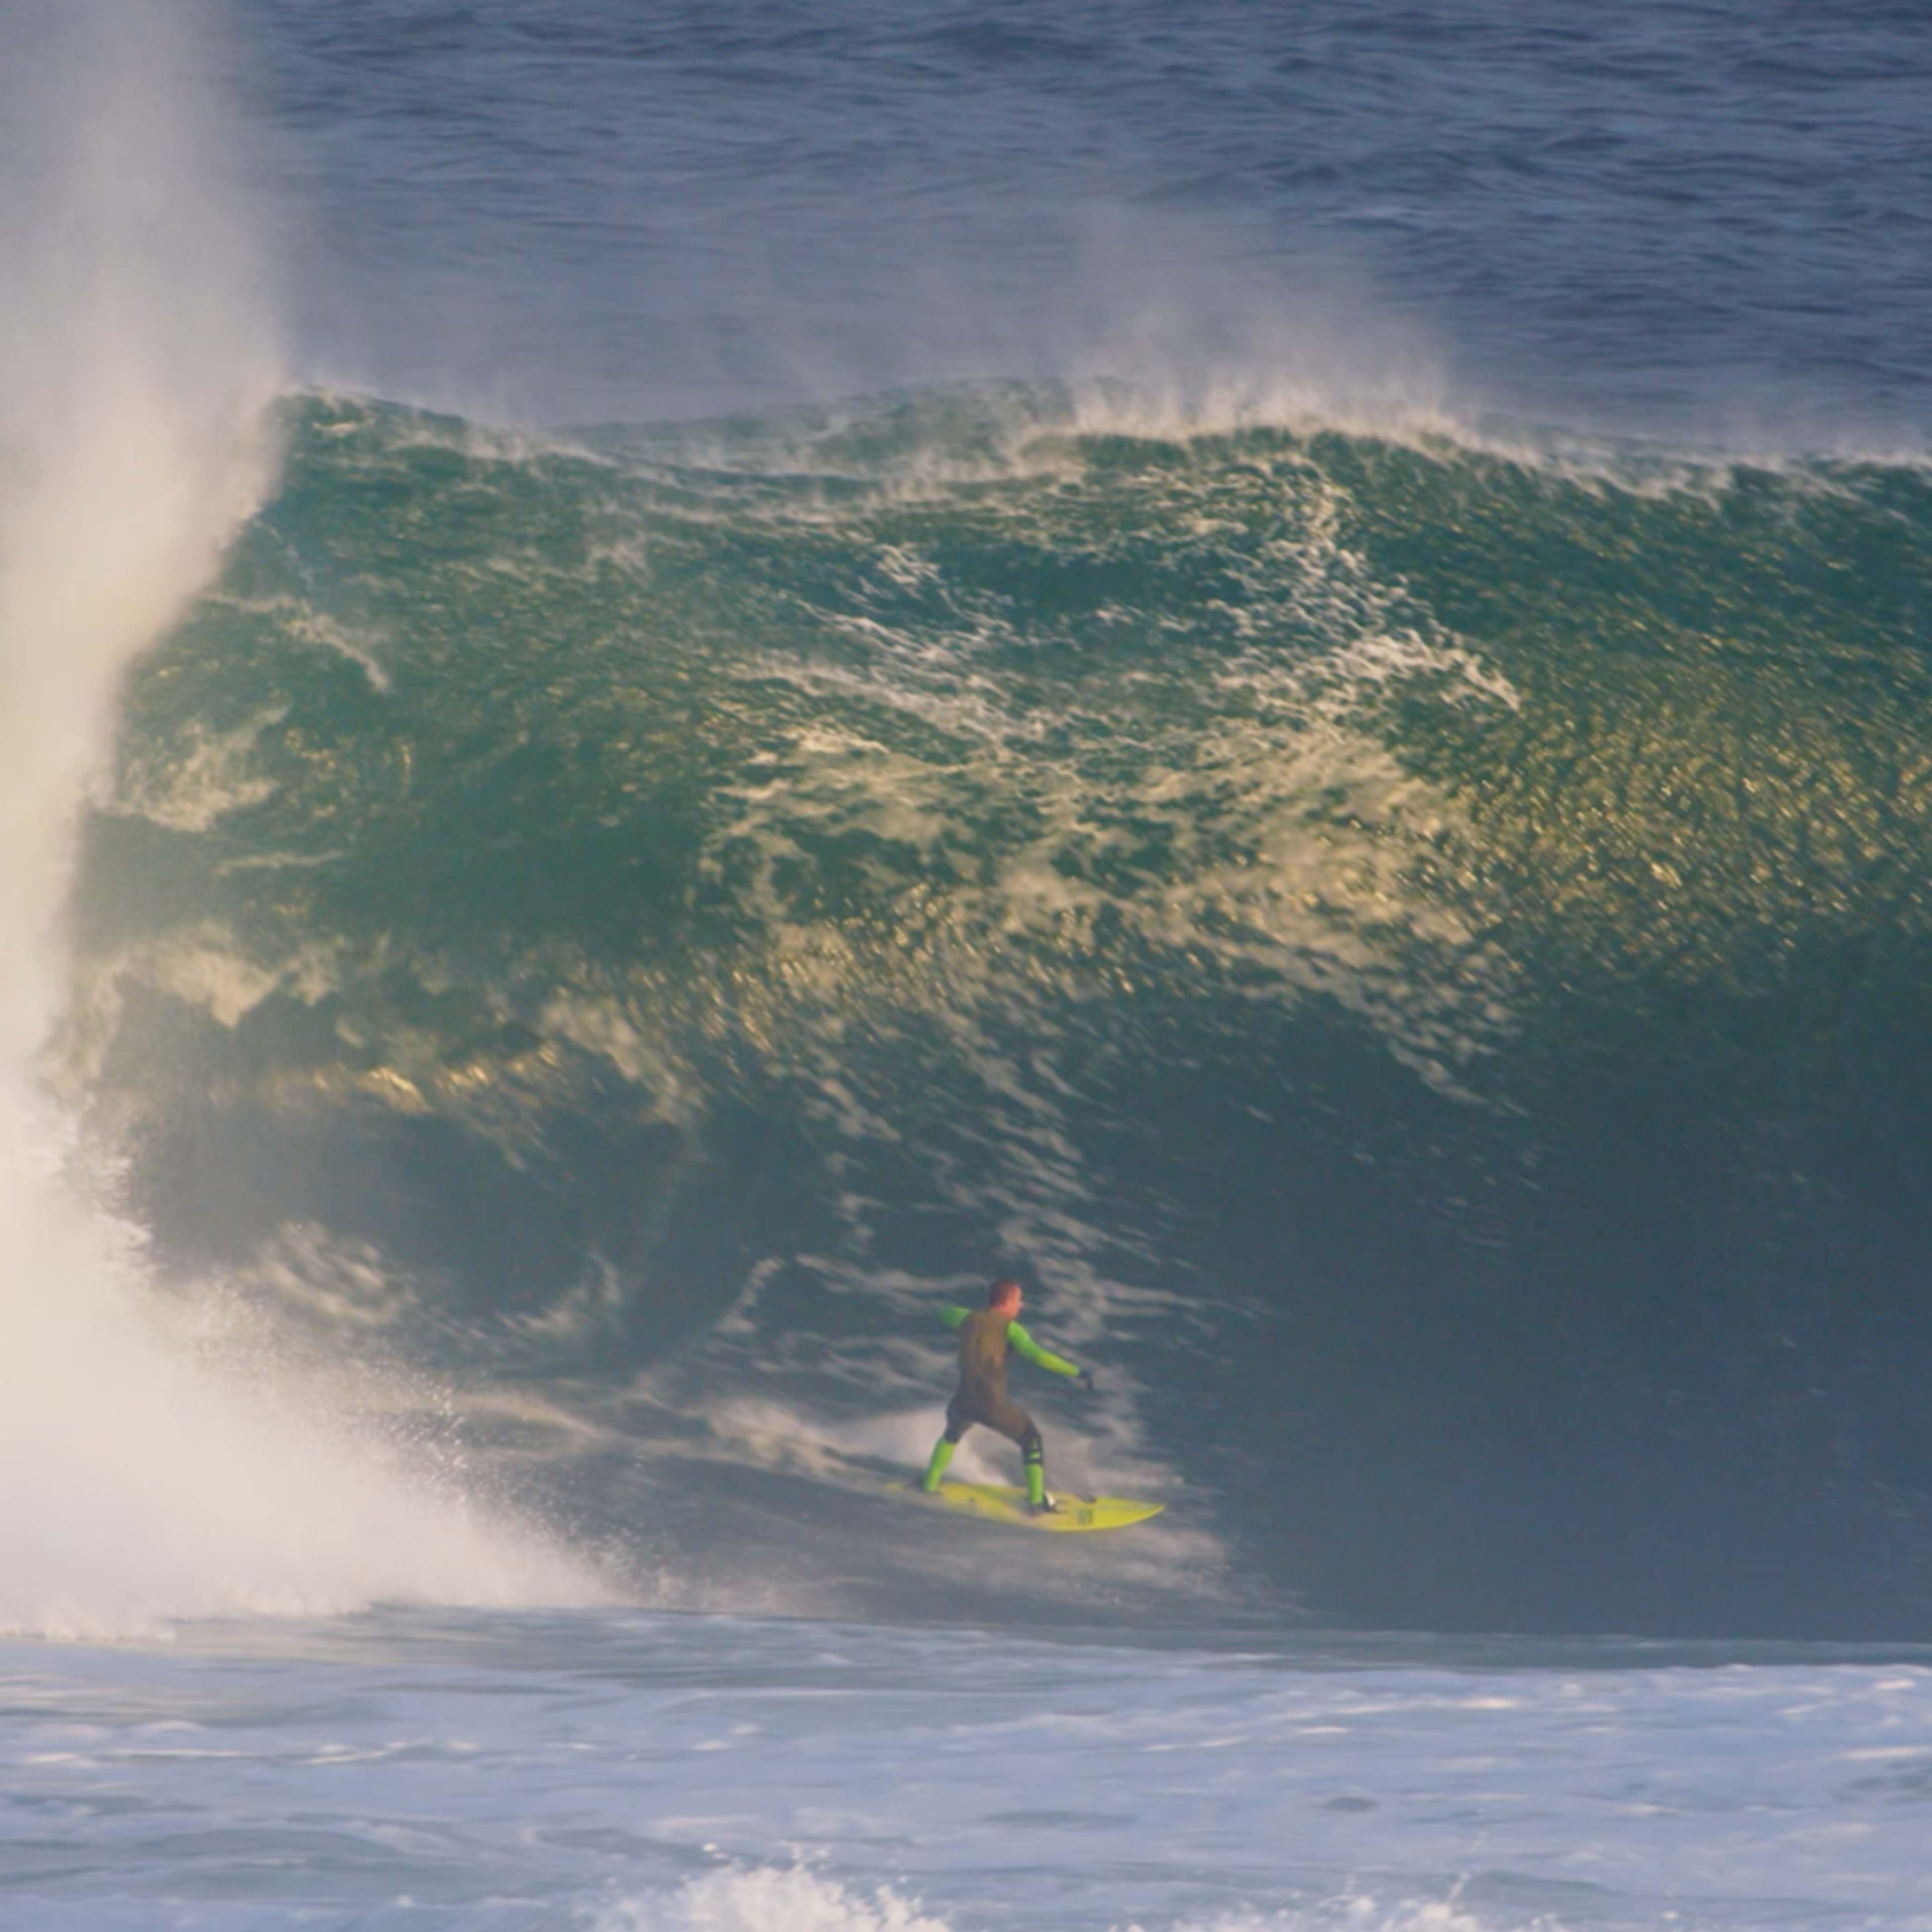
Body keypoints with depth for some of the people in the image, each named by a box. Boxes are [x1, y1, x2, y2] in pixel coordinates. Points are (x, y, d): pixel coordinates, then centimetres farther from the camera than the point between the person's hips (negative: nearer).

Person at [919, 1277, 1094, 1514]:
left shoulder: (968, 1319, 11)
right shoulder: (1009, 1327, -2)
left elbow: (945, 1314, 35)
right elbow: (1038, 1356, -15)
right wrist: (1076, 1373, -16)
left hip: (964, 1402, 4)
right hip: (995, 1405, -4)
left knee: (952, 1434, 37)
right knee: (1031, 1442, 17)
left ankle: (929, 1484, 41)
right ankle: (1037, 1501, 15)